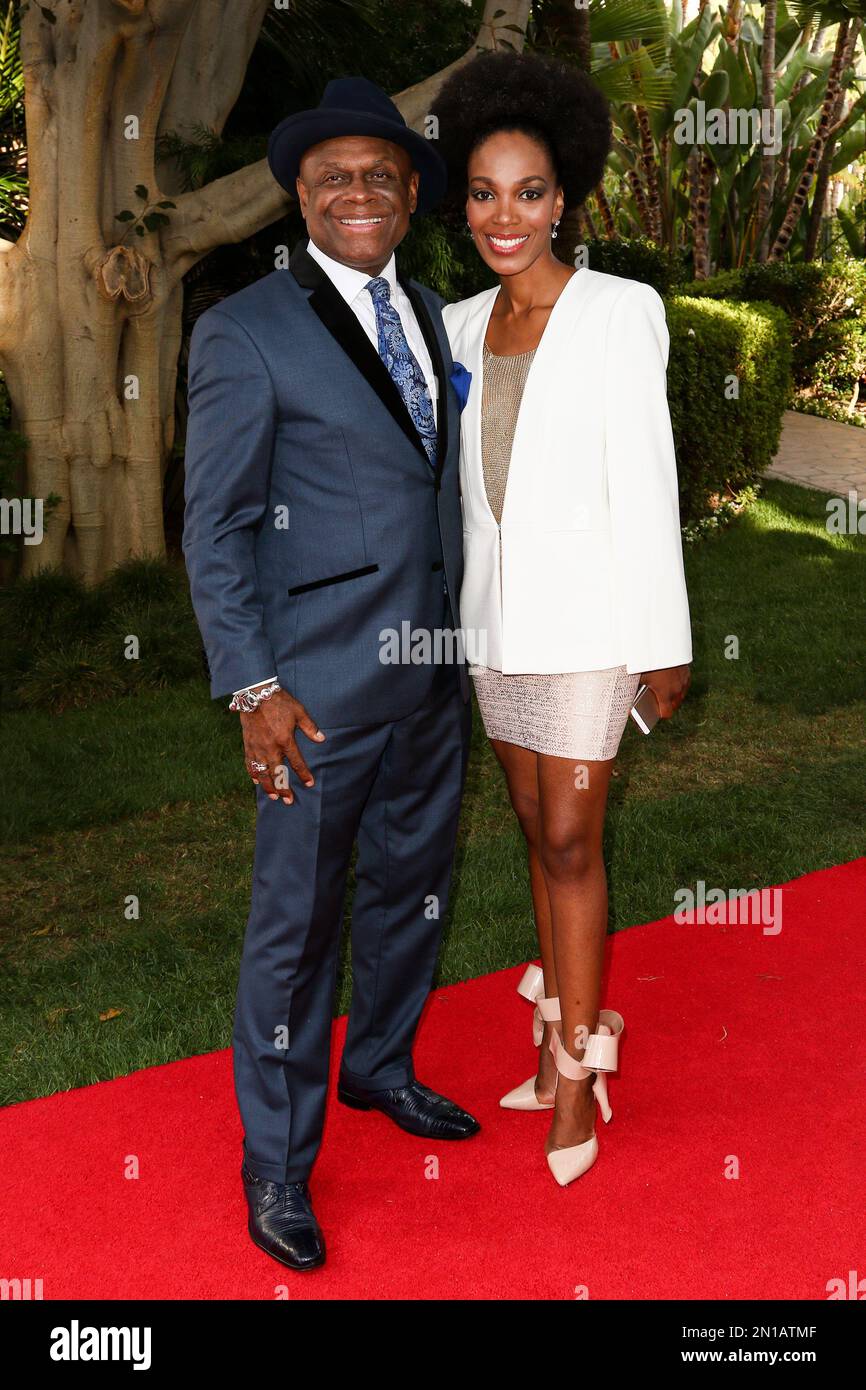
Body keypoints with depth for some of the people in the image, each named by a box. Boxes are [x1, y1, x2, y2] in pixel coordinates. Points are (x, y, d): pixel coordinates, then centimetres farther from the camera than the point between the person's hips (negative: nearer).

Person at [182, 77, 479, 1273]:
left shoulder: (430, 314, 10)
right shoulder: (245, 333, -9)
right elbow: (215, 530, -10)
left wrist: (463, 632, 14)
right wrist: (253, 688, -17)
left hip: (434, 668, 7)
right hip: (323, 682, -6)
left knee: (414, 882, 19)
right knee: (297, 917, 3)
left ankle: (380, 1068, 42)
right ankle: (277, 1159, 20)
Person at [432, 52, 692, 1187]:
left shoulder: (621, 312, -9)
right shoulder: (460, 326, 7)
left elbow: (646, 482, -10)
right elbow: (461, 482, 13)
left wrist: (664, 639, -10)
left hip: (584, 611, -5)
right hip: (492, 611, 6)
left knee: (570, 840, -2)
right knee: (540, 834, 13)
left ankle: (580, 1069, 11)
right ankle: (561, 1033, 27)